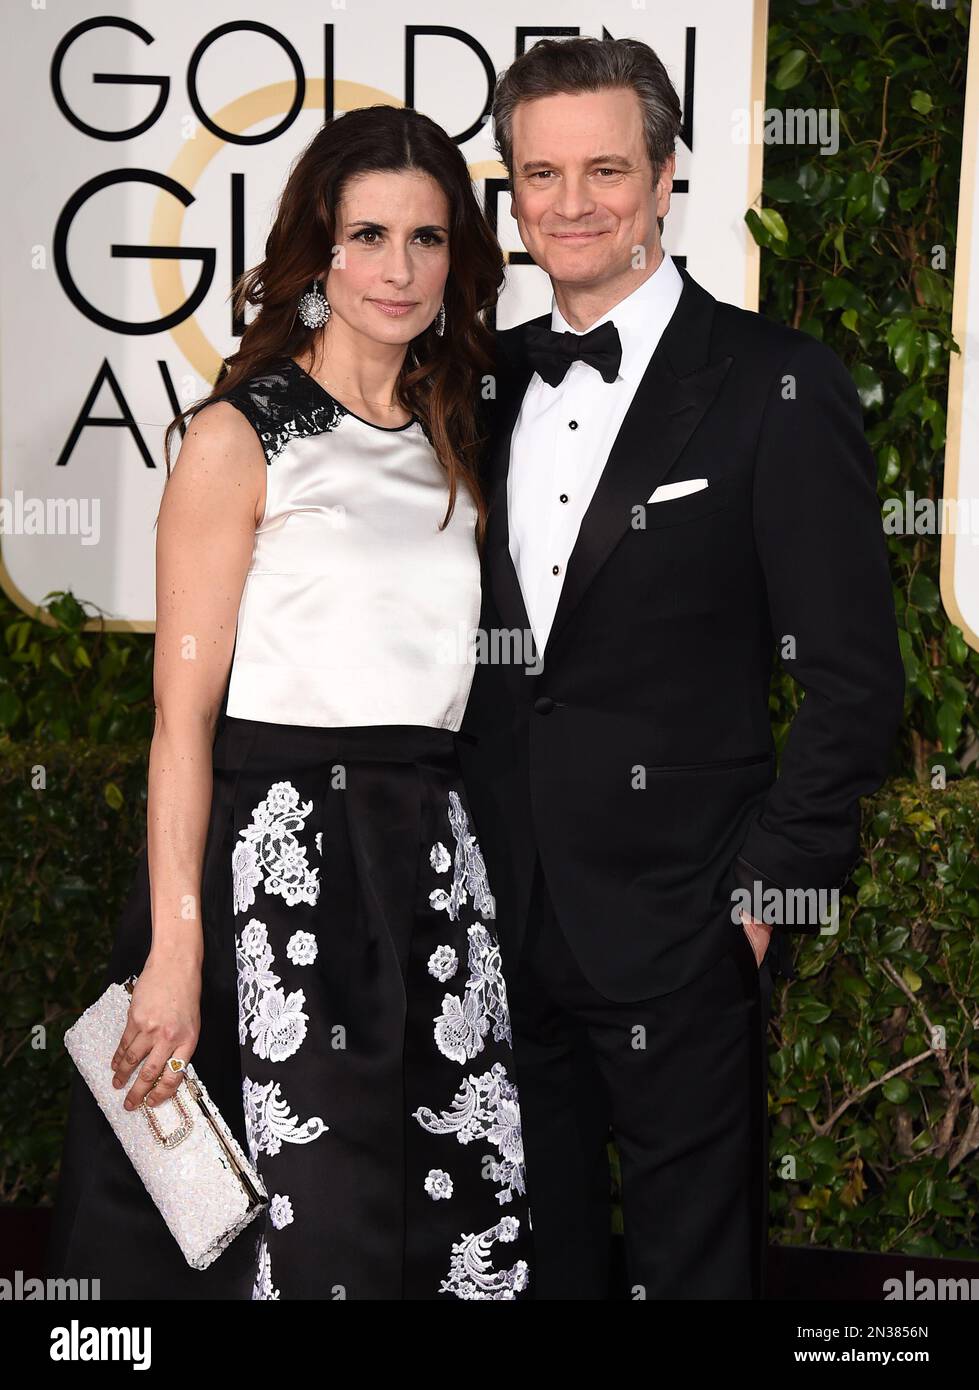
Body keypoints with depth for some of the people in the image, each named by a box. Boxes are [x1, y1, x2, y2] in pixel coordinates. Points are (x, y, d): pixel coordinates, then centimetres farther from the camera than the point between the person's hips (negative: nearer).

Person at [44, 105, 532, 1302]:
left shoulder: (453, 447, 14)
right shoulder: (240, 439, -4)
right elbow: (183, 715, -9)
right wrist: (173, 950, -16)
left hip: (427, 864, 6)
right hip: (274, 853, -6)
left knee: (461, 1225, 5)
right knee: (306, 1234, -2)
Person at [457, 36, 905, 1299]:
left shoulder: (776, 386, -9)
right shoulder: (490, 380, 9)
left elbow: (854, 676, -10)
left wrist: (769, 893, -12)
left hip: (680, 932, -5)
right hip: (506, 916, 5)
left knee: (691, 1261, 8)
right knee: (538, 1250, 17)